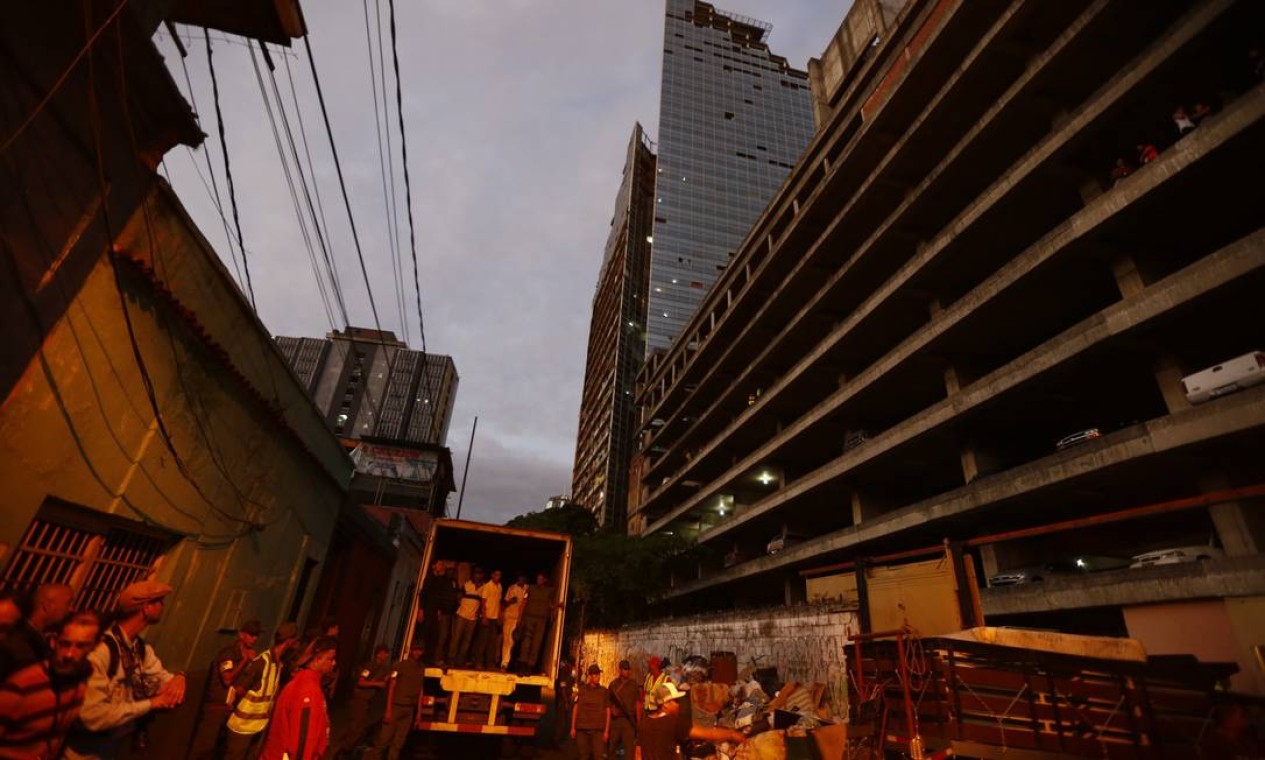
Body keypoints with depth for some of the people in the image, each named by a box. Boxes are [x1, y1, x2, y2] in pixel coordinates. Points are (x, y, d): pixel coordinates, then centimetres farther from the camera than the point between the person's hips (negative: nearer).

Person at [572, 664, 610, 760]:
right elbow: (575, 709, 7)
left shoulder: (604, 691, 4)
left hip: (598, 730, -1)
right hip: (582, 729, 1)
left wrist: (606, 731, -1)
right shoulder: (582, 690, 5)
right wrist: (573, 727, 4)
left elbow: (607, 712, 4)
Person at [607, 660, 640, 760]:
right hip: (615, 719, 1)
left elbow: (638, 704, 4)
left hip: (629, 720, -1)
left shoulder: (634, 684, 4)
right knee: (611, 746, 11)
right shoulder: (613, 684, 5)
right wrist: (611, 710, -8)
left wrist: (638, 721, -2)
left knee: (629, 746, -4)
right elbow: (608, 702, 11)